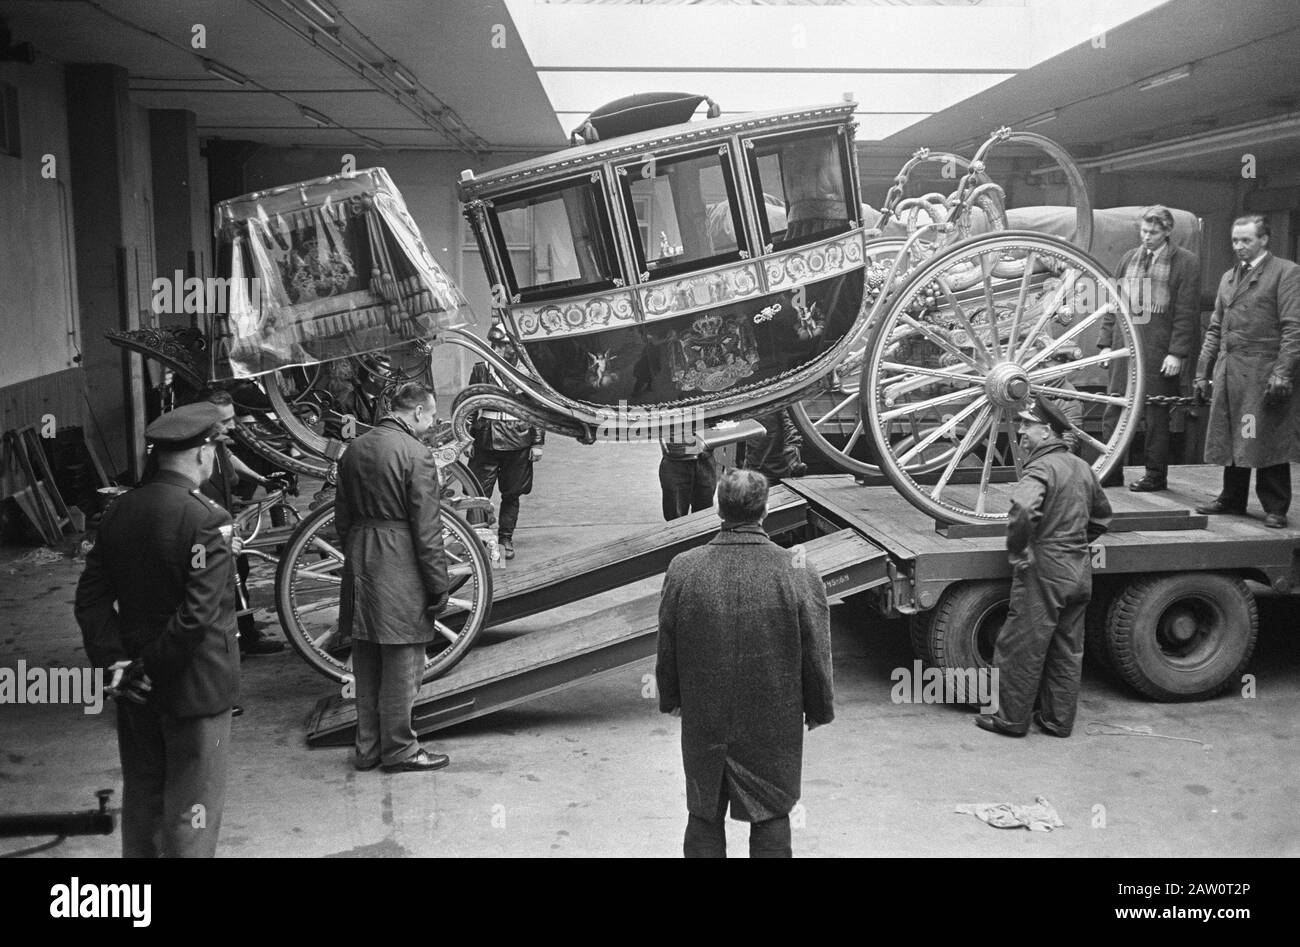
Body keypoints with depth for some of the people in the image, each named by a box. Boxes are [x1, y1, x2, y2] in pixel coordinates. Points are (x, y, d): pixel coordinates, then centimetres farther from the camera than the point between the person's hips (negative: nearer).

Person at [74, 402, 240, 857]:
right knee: (191, 809, 6)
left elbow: (91, 597, 1)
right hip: (194, 684, -7)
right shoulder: (206, 519, -19)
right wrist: (154, 666, -14)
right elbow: (198, 614, -25)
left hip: (136, 688, 7)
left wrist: (114, 660, -2)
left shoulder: (119, 510, 1)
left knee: (141, 799, 21)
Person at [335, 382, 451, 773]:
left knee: (367, 662, 15)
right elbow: (427, 529, -15)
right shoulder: (416, 454, -14)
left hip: (359, 561, 8)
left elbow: (342, 515, 15)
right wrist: (439, 586, -9)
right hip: (399, 564, -8)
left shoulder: (354, 449, 9)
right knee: (402, 661, 3)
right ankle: (399, 750, 12)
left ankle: (368, 748, 24)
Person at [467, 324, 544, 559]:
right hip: (486, 441, 0)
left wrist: (538, 443, 0)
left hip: (518, 443, 0)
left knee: (511, 495, 9)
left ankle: (505, 539, 21)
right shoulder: (480, 370, 4)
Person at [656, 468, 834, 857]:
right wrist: (819, 709, 9)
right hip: (774, 726, -1)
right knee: (771, 817, 14)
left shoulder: (683, 569, -11)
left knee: (704, 816, 17)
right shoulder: (798, 573, -16)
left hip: (703, 722, 1)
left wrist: (671, 699, 16)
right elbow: (816, 653, -7)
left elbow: (667, 648, 0)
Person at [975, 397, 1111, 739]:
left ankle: (1012, 719, 12)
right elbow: (1102, 514, 25)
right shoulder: (1082, 467, 11)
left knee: (1021, 648, 4)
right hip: (1080, 570, 8)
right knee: (1067, 649, 15)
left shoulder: (1042, 468, -16)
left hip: (1043, 570, -8)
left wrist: (1016, 549, -22)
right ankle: (1059, 720, 23)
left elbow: (1022, 510, -36)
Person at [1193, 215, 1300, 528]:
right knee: (1231, 439, 11)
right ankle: (1232, 499, 22)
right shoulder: (1228, 277, 19)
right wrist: (1202, 372, 15)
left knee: (1268, 441, -3)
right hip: (1228, 372, 6)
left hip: (1263, 371, -6)